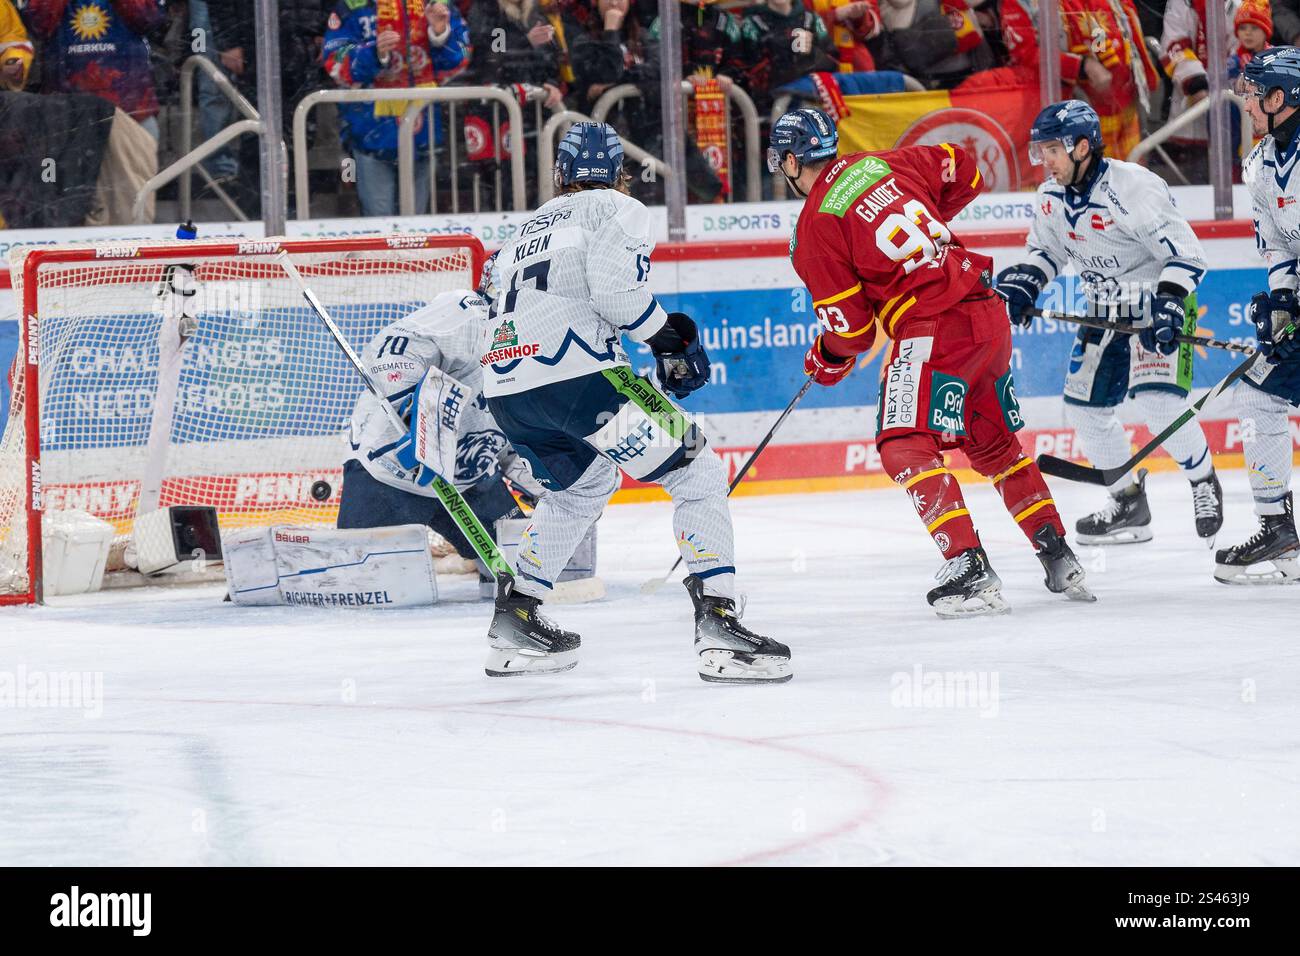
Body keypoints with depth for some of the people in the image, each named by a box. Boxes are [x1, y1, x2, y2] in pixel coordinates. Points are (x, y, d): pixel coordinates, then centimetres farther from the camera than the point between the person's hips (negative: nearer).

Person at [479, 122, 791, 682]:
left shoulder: (530, 229, 31)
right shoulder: (617, 211, 9)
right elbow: (613, 284, -9)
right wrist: (666, 337, 4)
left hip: (503, 385, 8)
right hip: (574, 372, -8)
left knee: (582, 482, 34)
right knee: (697, 474, 0)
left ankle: (514, 622, 32)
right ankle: (717, 624, -13)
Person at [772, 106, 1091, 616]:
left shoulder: (815, 228, -6)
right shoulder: (885, 165, 12)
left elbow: (852, 327, -4)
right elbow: (963, 173, 22)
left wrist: (827, 359, 17)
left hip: (934, 327, -8)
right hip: (988, 312, 8)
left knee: (905, 448, -8)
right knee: (994, 444, 21)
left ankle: (970, 570, -20)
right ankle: (1061, 563, 23)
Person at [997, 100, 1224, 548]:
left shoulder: (1133, 187, -26)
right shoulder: (1051, 196, -2)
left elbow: (1185, 250, -25)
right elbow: (1047, 249, 15)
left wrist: (1169, 304, -35)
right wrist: (1024, 282, -4)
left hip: (1157, 305, -8)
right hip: (1105, 311, 8)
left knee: (1159, 403, -22)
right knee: (1083, 406, 5)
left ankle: (1204, 482, 3)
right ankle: (1128, 501, 21)